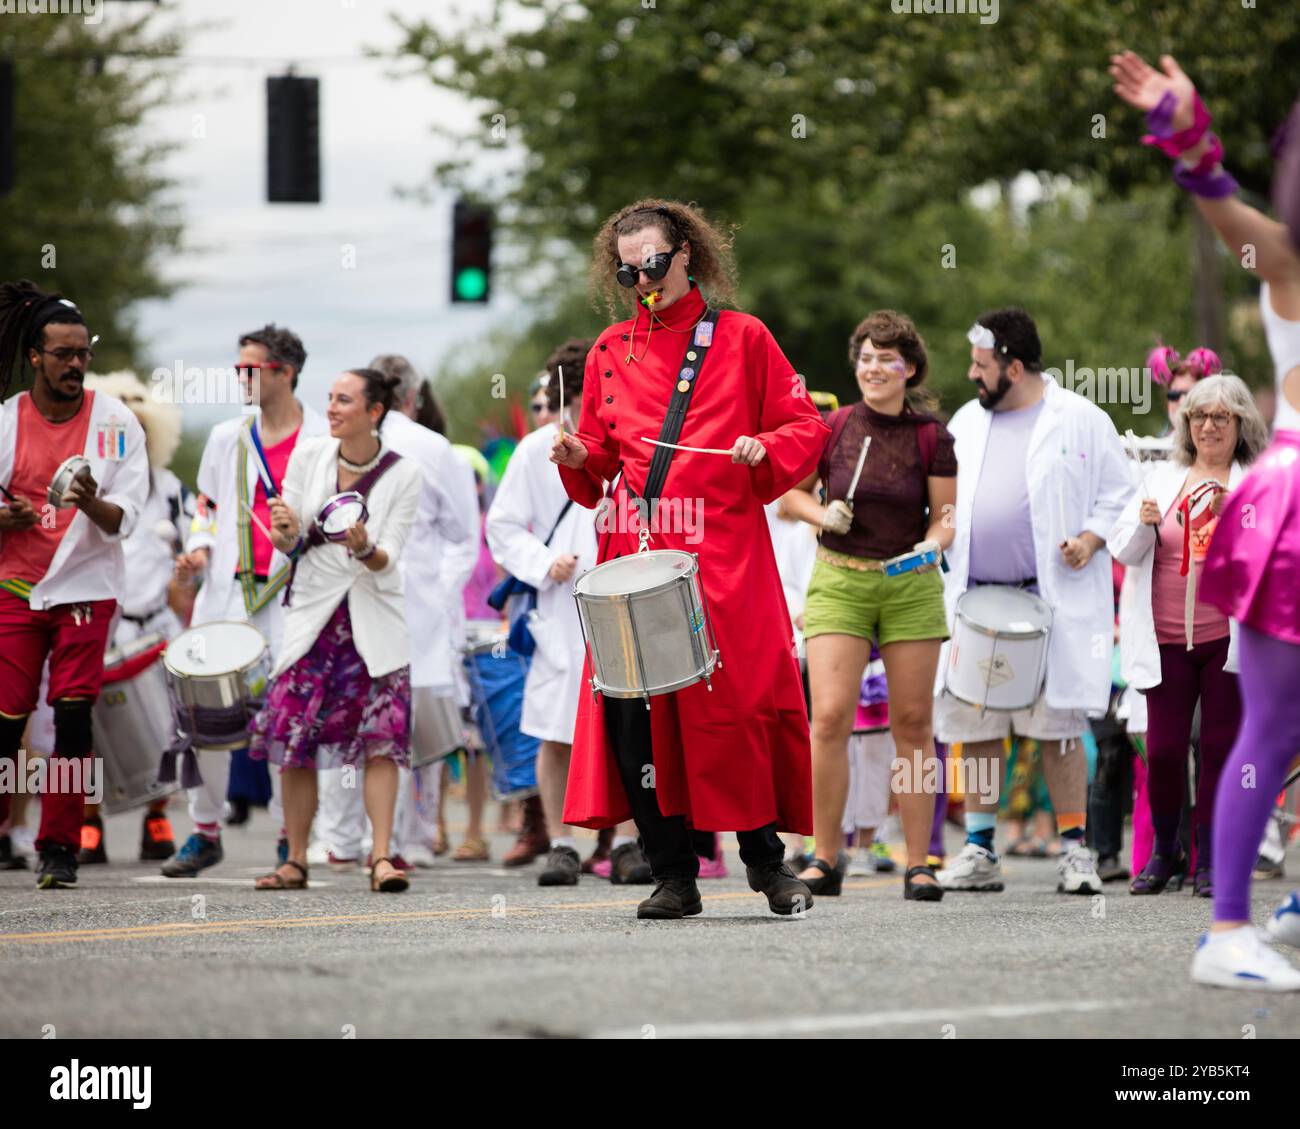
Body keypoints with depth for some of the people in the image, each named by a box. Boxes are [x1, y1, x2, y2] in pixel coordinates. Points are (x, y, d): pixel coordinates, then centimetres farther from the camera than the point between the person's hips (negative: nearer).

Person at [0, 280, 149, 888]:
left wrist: (90, 503, -28)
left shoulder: (117, 422, -2)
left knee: (73, 718, -7)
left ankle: (59, 850, 0)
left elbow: (123, 520, -6)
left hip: (86, 588, -1)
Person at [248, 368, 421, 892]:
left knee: (380, 737, -11)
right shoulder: (308, 457, 0)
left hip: (373, 616, -2)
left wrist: (364, 548, -31)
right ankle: (295, 862, 5)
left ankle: (381, 857, -11)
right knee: (294, 735, -3)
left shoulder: (403, 474, -6)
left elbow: (387, 560, -9)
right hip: (313, 612, 2)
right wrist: (284, 530, -21)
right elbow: (286, 545, 2)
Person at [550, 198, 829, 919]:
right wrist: (579, 459, 0)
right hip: (634, 550, 3)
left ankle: (766, 859, 9)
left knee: (739, 703, -7)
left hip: (724, 554, -3)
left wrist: (766, 449, -12)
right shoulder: (610, 352, 16)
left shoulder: (741, 339, 8)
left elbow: (805, 428, 7)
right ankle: (673, 877, 1)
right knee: (630, 707, -7)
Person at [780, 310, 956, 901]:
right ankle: (826, 857, 1)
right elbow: (791, 491, 12)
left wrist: (932, 544, -18)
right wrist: (823, 515, -6)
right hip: (839, 582, 0)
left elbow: (946, 516, 2)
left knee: (913, 722, 1)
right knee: (830, 717, -10)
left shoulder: (932, 435, -1)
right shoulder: (833, 428, -1)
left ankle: (918, 863, 8)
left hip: (912, 586, 0)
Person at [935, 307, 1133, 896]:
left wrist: (1092, 537, -12)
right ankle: (979, 852, 10)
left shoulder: (1080, 420, 2)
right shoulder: (967, 421, 16)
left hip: (1053, 601, -4)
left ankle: (1074, 849, 3)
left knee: (1059, 724, -4)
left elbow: (1118, 495, 4)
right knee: (974, 725, 3)